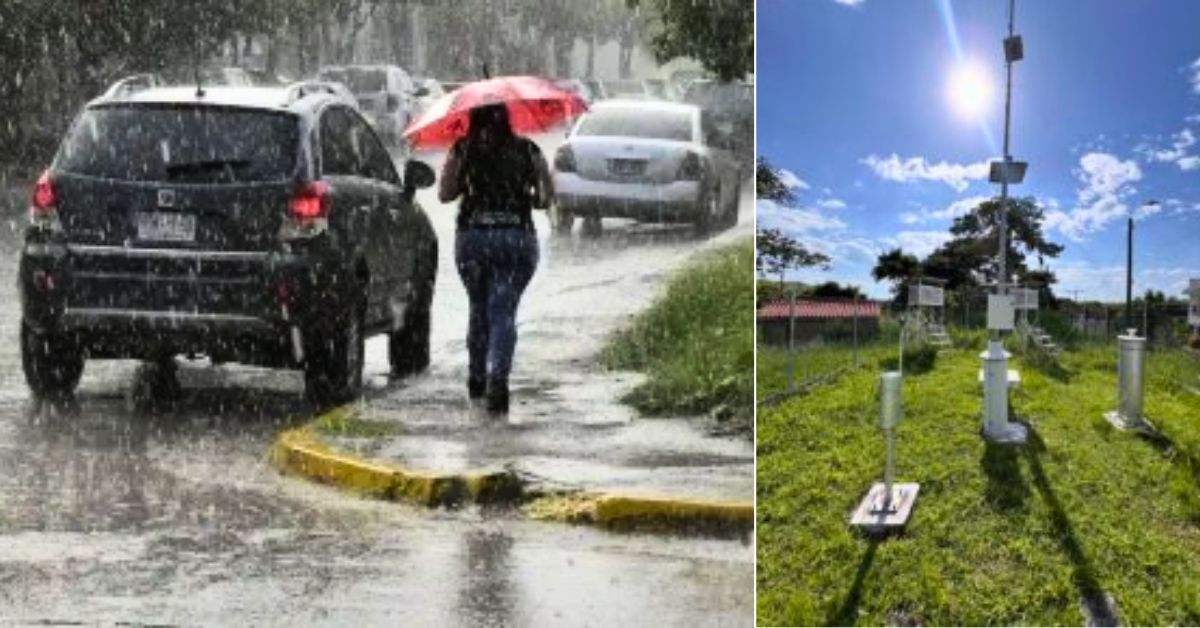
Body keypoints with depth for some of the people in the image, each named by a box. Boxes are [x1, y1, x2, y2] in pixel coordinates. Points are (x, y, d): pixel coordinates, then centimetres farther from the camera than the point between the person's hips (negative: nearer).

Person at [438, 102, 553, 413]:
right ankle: (498, 379, -16)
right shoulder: (527, 150, 0)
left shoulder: (462, 150, -2)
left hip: (472, 237, 1)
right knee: (503, 311, 0)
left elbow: (444, 194, 2)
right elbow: (548, 195, 0)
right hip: (517, 238, -1)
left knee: (479, 308, 19)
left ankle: (477, 378, 29)